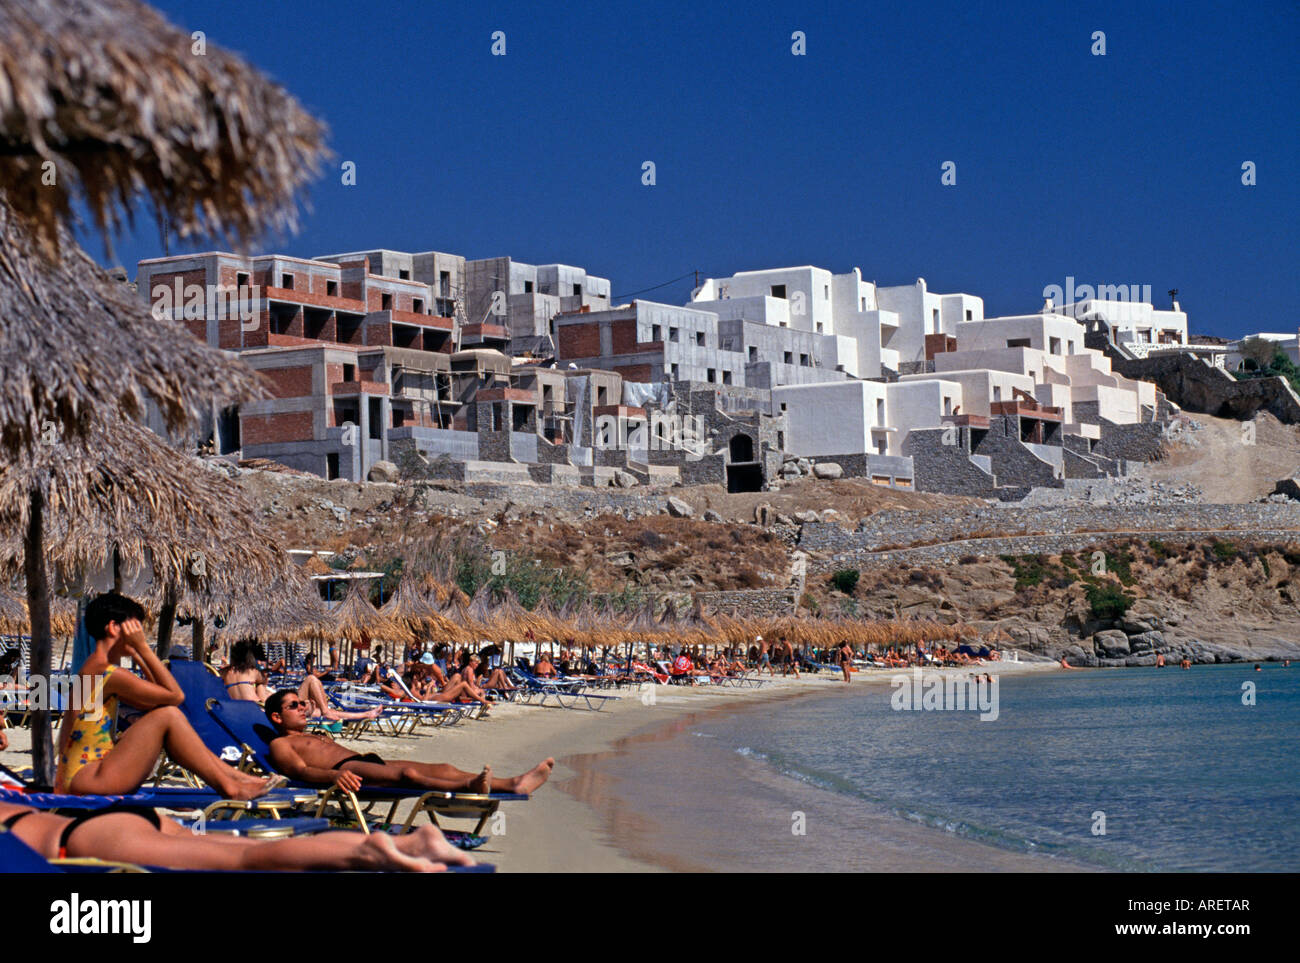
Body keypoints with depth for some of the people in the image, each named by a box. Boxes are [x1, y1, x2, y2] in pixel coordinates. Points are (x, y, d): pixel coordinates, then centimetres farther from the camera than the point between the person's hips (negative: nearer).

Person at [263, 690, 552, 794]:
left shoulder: (316, 737, 39)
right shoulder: (280, 744, 10)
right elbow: (300, 770, -8)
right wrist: (334, 775, -28)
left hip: (368, 760, 8)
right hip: (345, 770, -8)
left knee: (441, 768, -12)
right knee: (406, 773, -36)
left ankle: (514, 784, -29)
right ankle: (468, 786, -62)